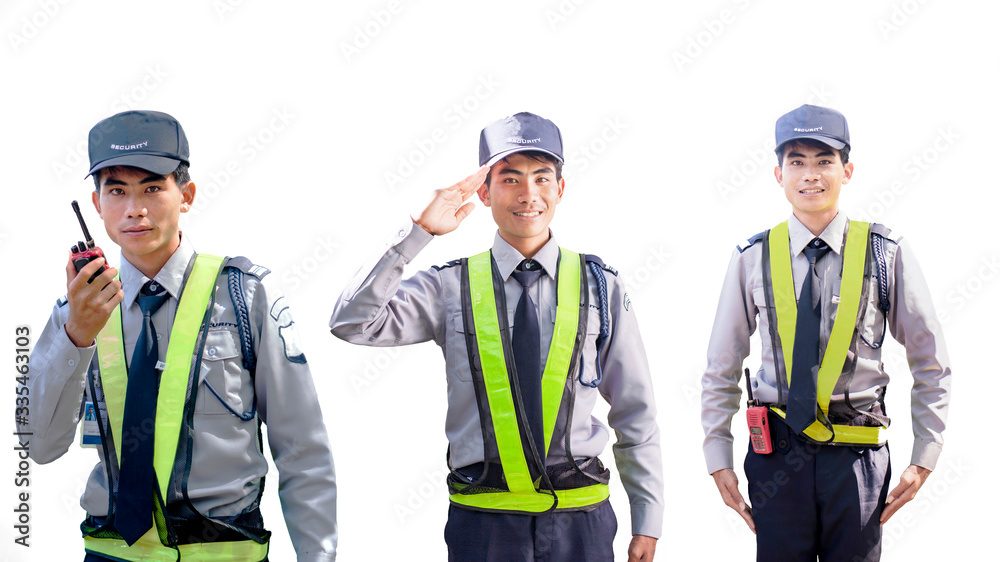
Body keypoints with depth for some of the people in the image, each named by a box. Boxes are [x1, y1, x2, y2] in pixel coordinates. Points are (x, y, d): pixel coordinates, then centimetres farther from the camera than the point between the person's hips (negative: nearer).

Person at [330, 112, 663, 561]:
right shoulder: (451, 287, 3)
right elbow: (351, 324, -11)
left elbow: (636, 416, 8)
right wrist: (418, 232, -13)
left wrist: (647, 523, 5)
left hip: (580, 523, 1)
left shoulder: (600, 287, 5)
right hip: (483, 523, -1)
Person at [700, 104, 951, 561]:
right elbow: (721, 369, 9)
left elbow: (931, 366, 7)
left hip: (859, 456, 0)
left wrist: (924, 459, 3)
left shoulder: (887, 254, 1)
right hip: (777, 454, 0)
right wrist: (718, 459, 4)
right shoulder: (752, 260, 2)